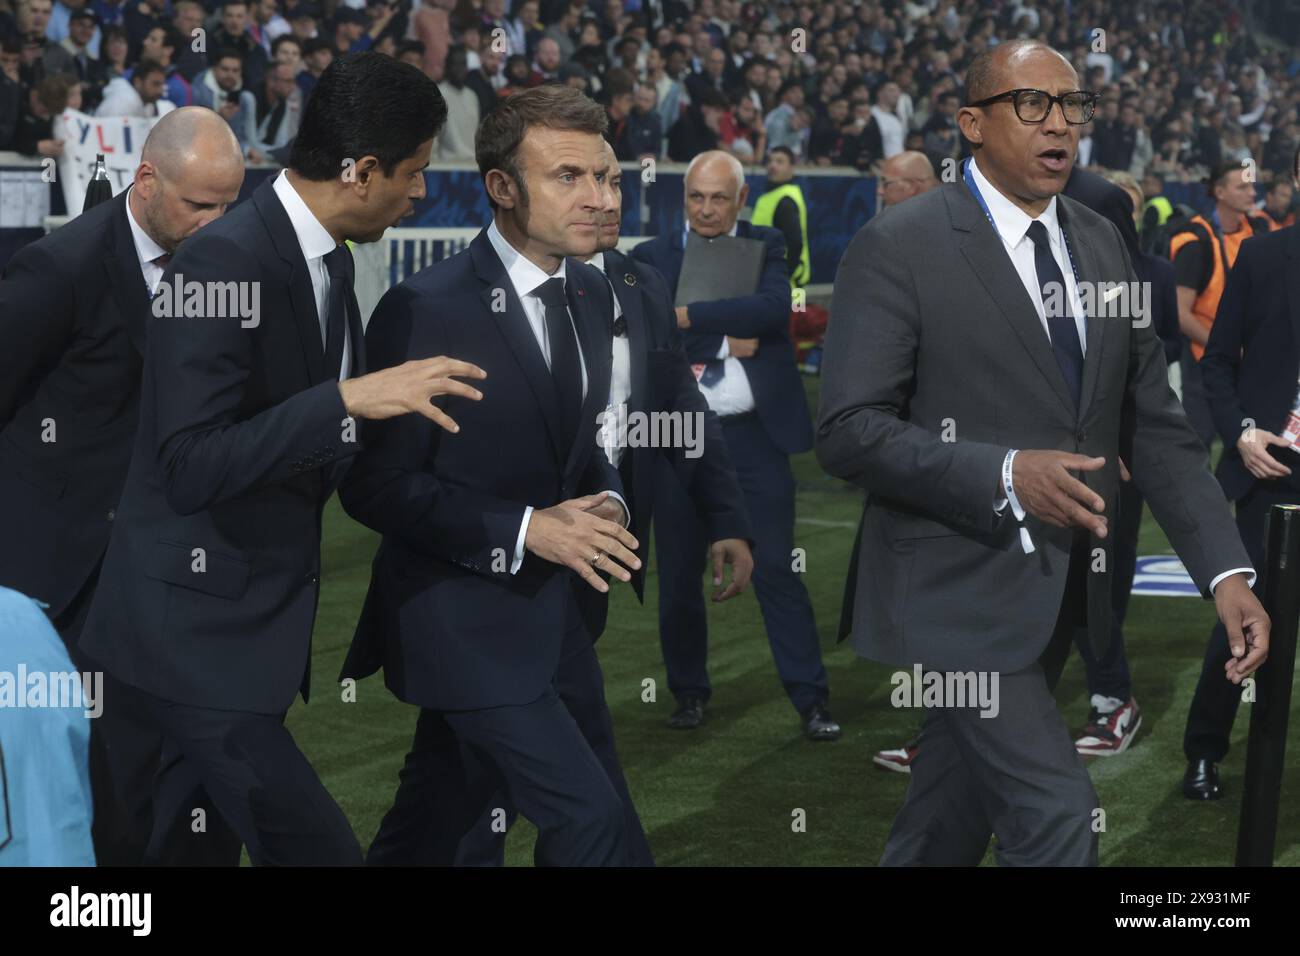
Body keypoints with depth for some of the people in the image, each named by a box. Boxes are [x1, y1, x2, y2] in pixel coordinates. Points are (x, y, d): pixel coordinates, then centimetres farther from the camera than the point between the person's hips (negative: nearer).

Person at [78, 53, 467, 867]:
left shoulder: (332, 260, 7)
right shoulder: (222, 261, -21)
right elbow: (190, 468, -28)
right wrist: (347, 399, -32)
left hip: (258, 612, 9)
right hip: (200, 624, -9)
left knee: (171, 836, 18)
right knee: (314, 845, -6)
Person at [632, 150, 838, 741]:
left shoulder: (766, 247, 4)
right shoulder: (651, 257, 5)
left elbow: (774, 307, -17)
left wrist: (689, 317, -21)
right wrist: (725, 342, -14)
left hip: (755, 434, -1)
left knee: (776, 570, -1)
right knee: (678, 575, 9)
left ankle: (811, 700, 5)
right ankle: (689, 692, 24)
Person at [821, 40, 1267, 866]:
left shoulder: (1102, 243, 8)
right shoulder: (898, 247, -11)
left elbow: (1154, 423, 7)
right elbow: (849, 431, -15)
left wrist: (1227, 571, -4)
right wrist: (1005, 474, -26)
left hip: (1068, 586, 6)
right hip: (963, 582, -6)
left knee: (956, 811, 16)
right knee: (1057, 813, -10)